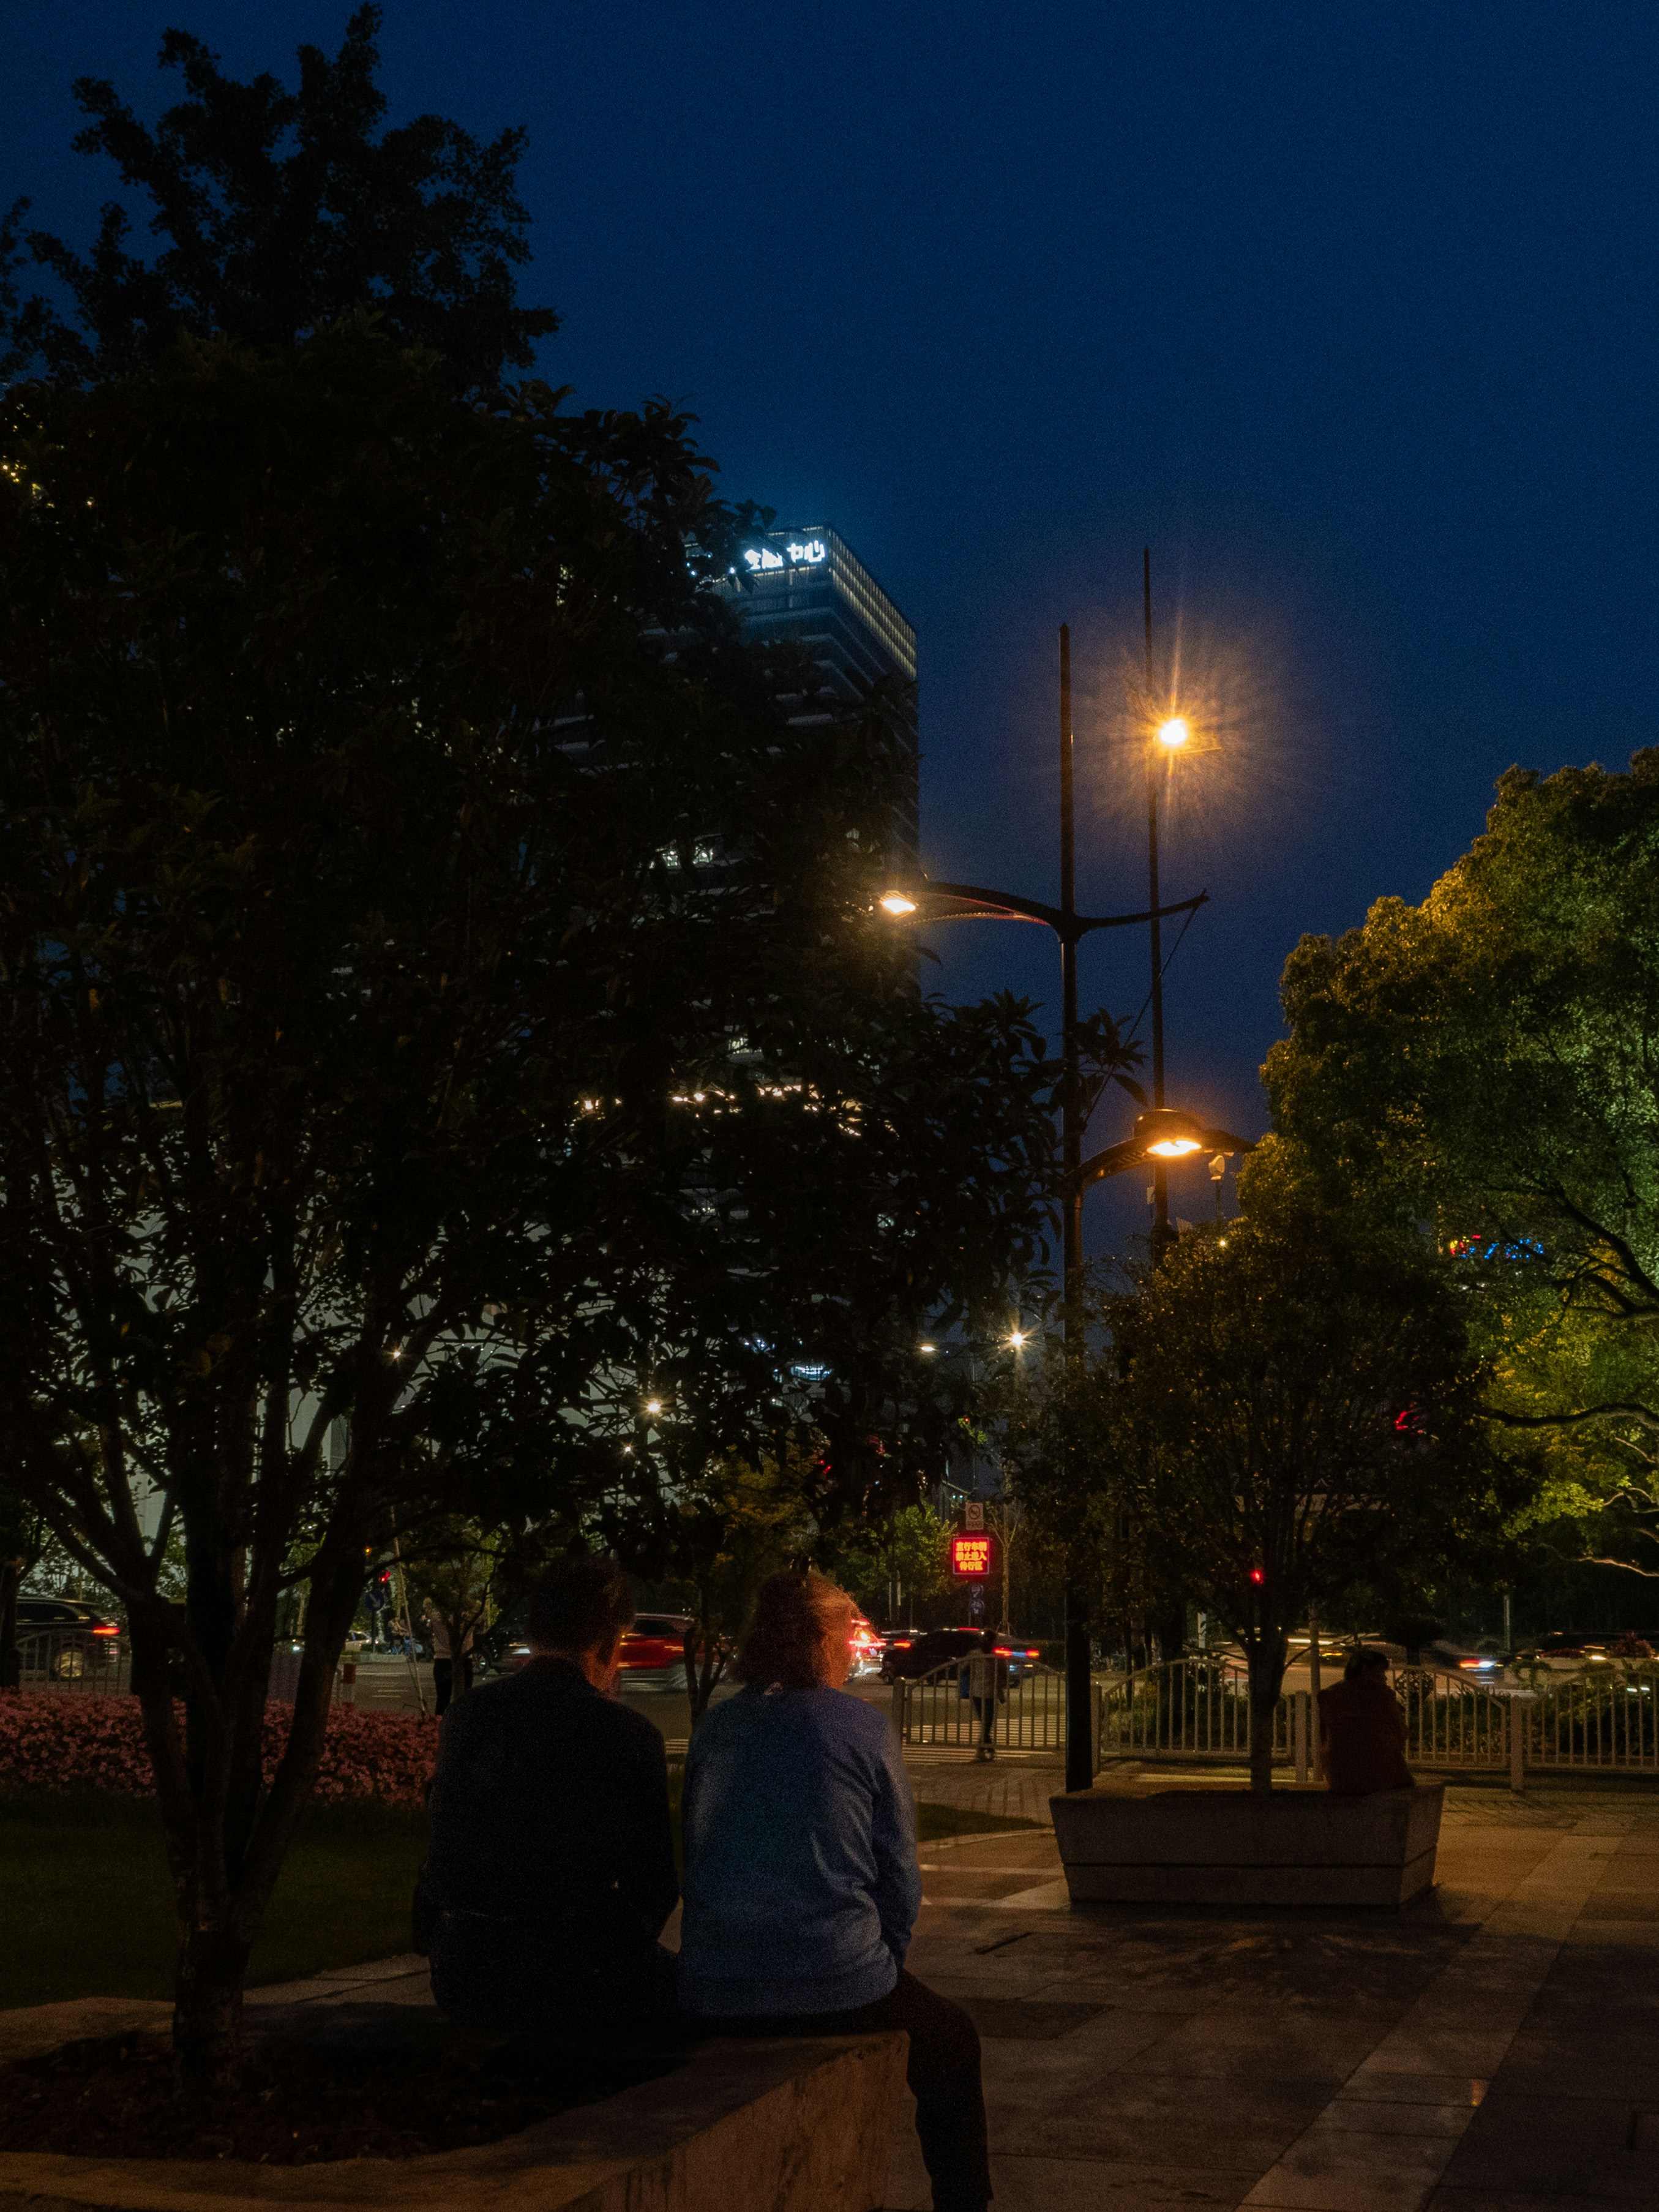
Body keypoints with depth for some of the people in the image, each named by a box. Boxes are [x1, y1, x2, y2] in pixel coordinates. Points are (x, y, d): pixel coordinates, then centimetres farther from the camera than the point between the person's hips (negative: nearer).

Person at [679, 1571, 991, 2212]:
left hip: (714, 1998, 5)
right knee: (954, 2044, 23)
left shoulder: (715, 1728, 8)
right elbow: (898, 1874, -2)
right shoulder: (862, 1727, -5)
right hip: (835, 1987, -5)